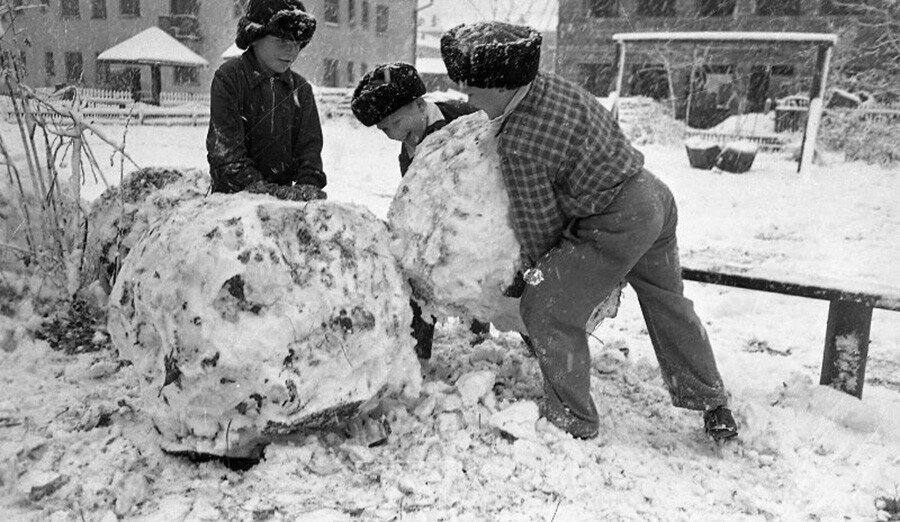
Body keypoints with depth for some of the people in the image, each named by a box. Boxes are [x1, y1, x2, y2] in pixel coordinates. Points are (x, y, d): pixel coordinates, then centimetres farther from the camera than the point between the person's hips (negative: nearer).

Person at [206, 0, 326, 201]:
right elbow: (224, 150, -11)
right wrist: (267, 190, -20)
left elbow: (310, 147, 6)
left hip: (284, 199, 3)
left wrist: (308, 188, -13)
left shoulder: (301, 89, 10)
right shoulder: (228, 77, -3)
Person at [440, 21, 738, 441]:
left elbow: (539, 225, -13)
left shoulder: (518, 146, -23)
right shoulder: (552, 85, 2)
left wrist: (531, 272, 6)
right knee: (668, 303, 25)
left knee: (546, 310, 3)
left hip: (614, 225, -10)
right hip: (654, 197, 10)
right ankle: (713, 407, 41)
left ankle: (573, 421, 17)